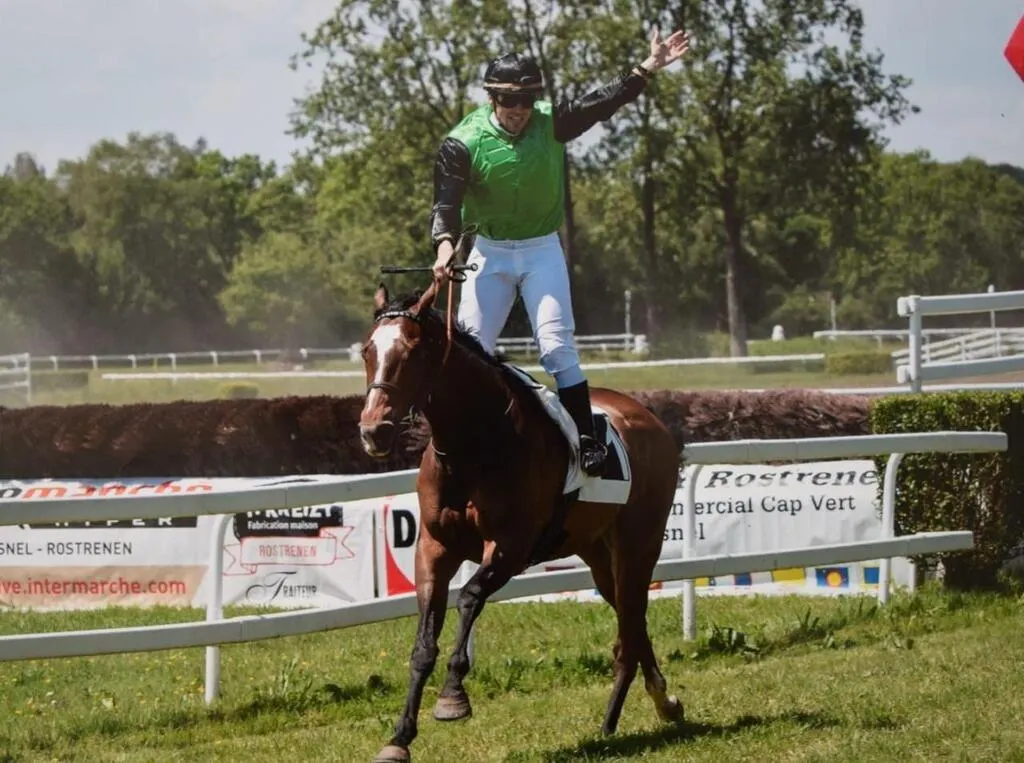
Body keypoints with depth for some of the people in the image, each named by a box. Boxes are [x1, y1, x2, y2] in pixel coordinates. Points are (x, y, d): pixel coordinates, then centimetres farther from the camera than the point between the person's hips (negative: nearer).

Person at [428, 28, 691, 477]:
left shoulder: (550, 124, -7)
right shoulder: (463, 144, -14)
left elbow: (601, 104, -7)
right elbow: (446, 201, -20)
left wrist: (648, 69, -14)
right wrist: (445, 244, -38)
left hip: (542, 250, 0)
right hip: (489, 252, 0)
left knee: (557, 344, -9)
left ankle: (587, 439, -8)